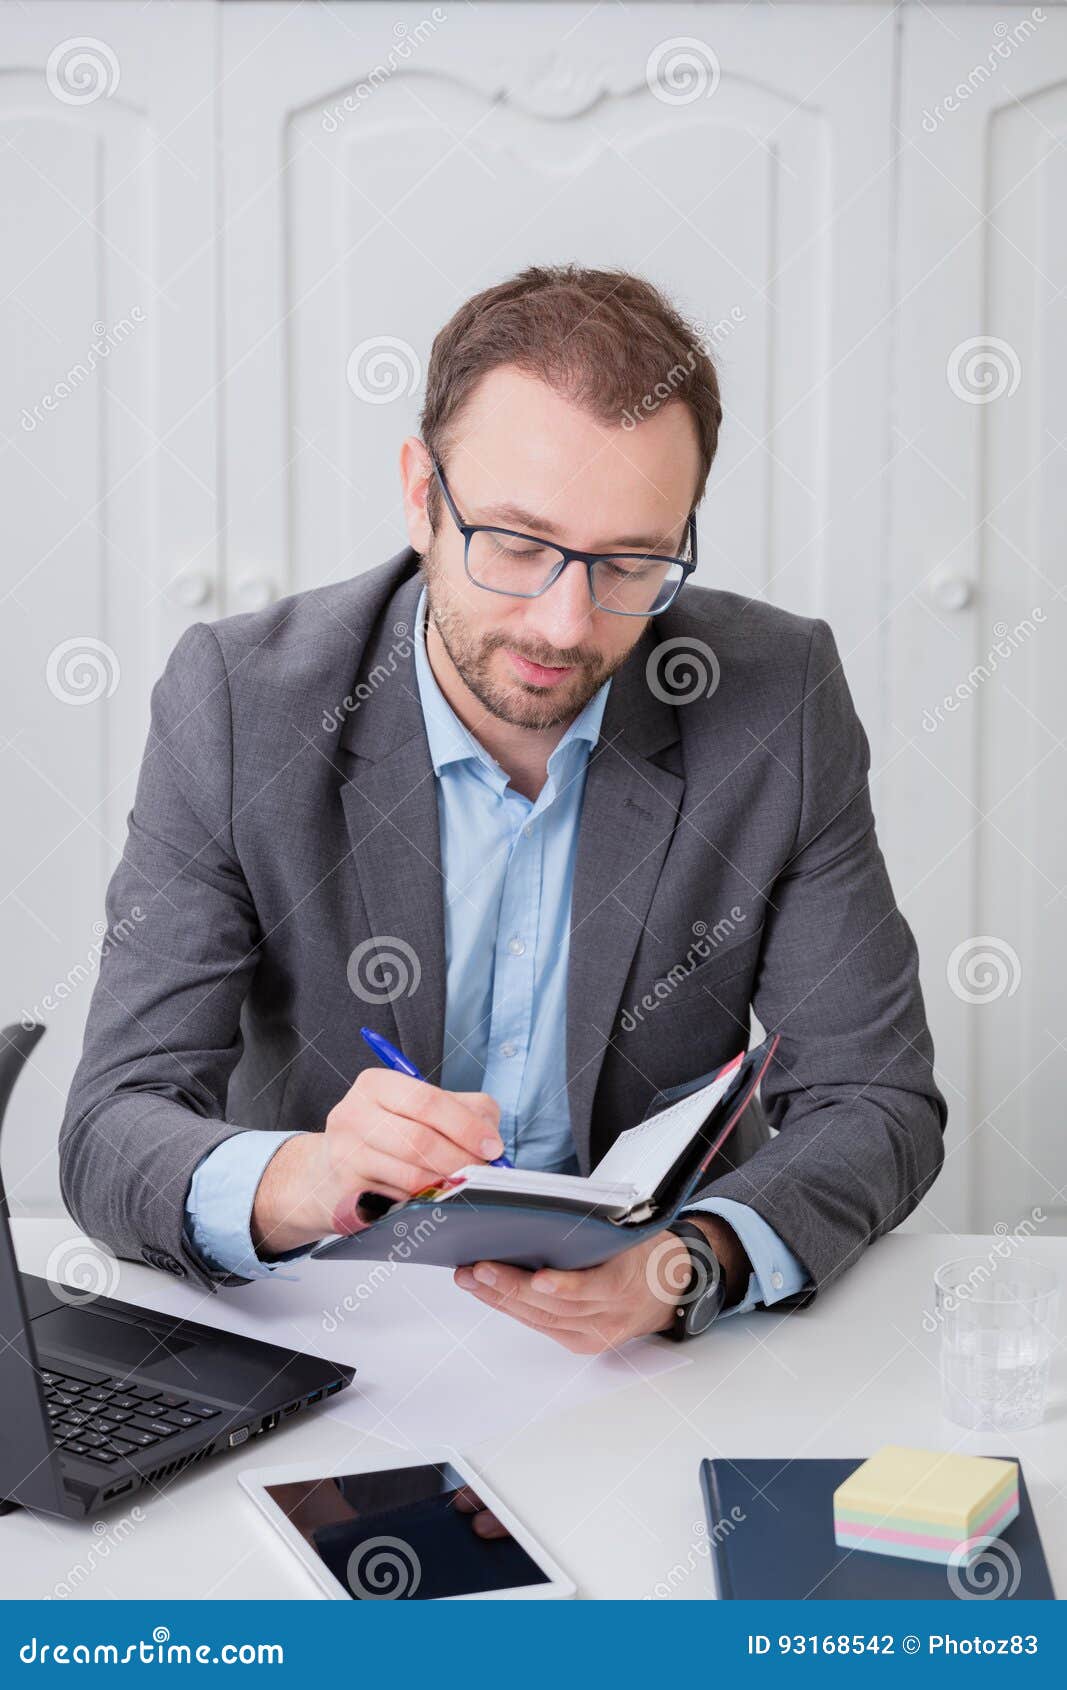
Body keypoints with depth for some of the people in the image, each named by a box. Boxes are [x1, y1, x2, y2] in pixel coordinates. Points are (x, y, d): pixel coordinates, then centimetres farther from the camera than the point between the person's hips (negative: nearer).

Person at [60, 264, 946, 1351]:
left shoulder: (781, 702, -10)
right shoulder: (238, 702, -12)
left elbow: (875, 1105, -8)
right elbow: (112, 1136, -14)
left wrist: (695, 1262, -29)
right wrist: (293, 1185, -38)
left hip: (658, 1344, 1)